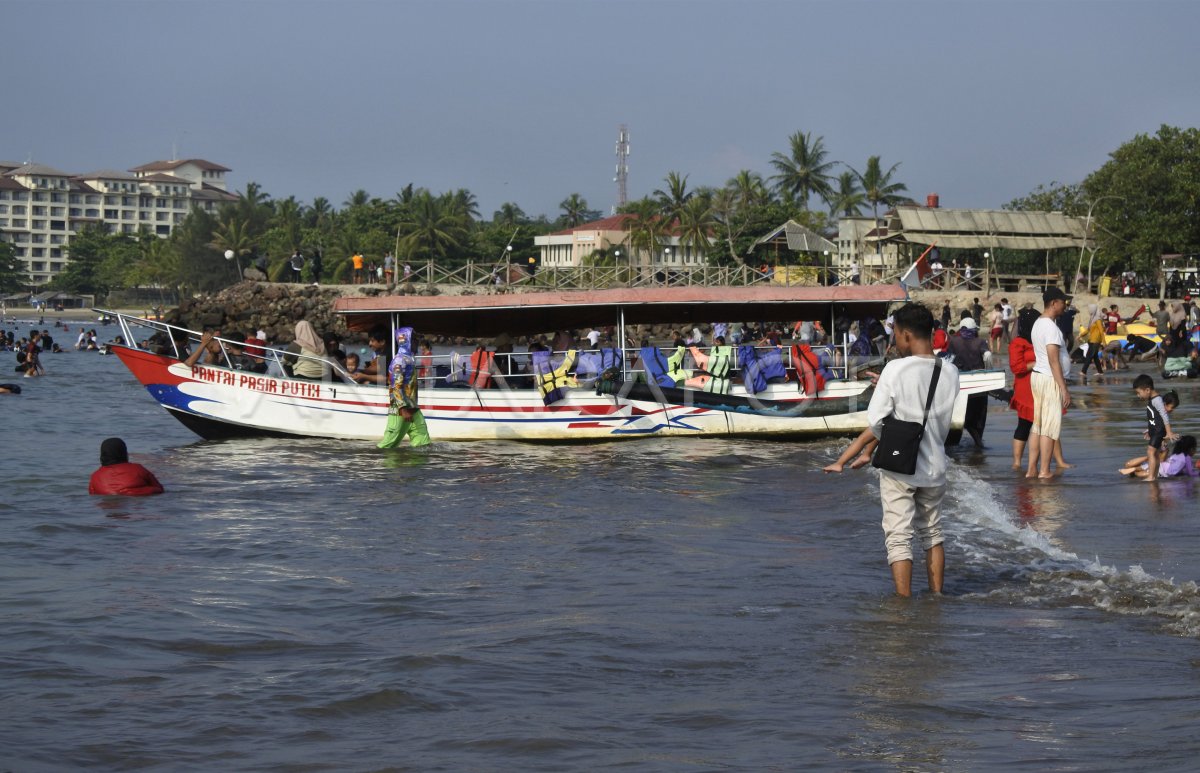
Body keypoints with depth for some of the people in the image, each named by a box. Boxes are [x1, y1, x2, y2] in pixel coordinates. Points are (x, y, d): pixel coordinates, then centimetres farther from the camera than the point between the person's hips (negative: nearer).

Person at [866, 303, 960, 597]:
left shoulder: (896, 369, -17)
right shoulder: (950, 372, -2)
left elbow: (875, 419, -14)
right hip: (935, 465, 5)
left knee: (898, 537, 1)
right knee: (932, 534, 19)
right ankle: (936, 595, 24)